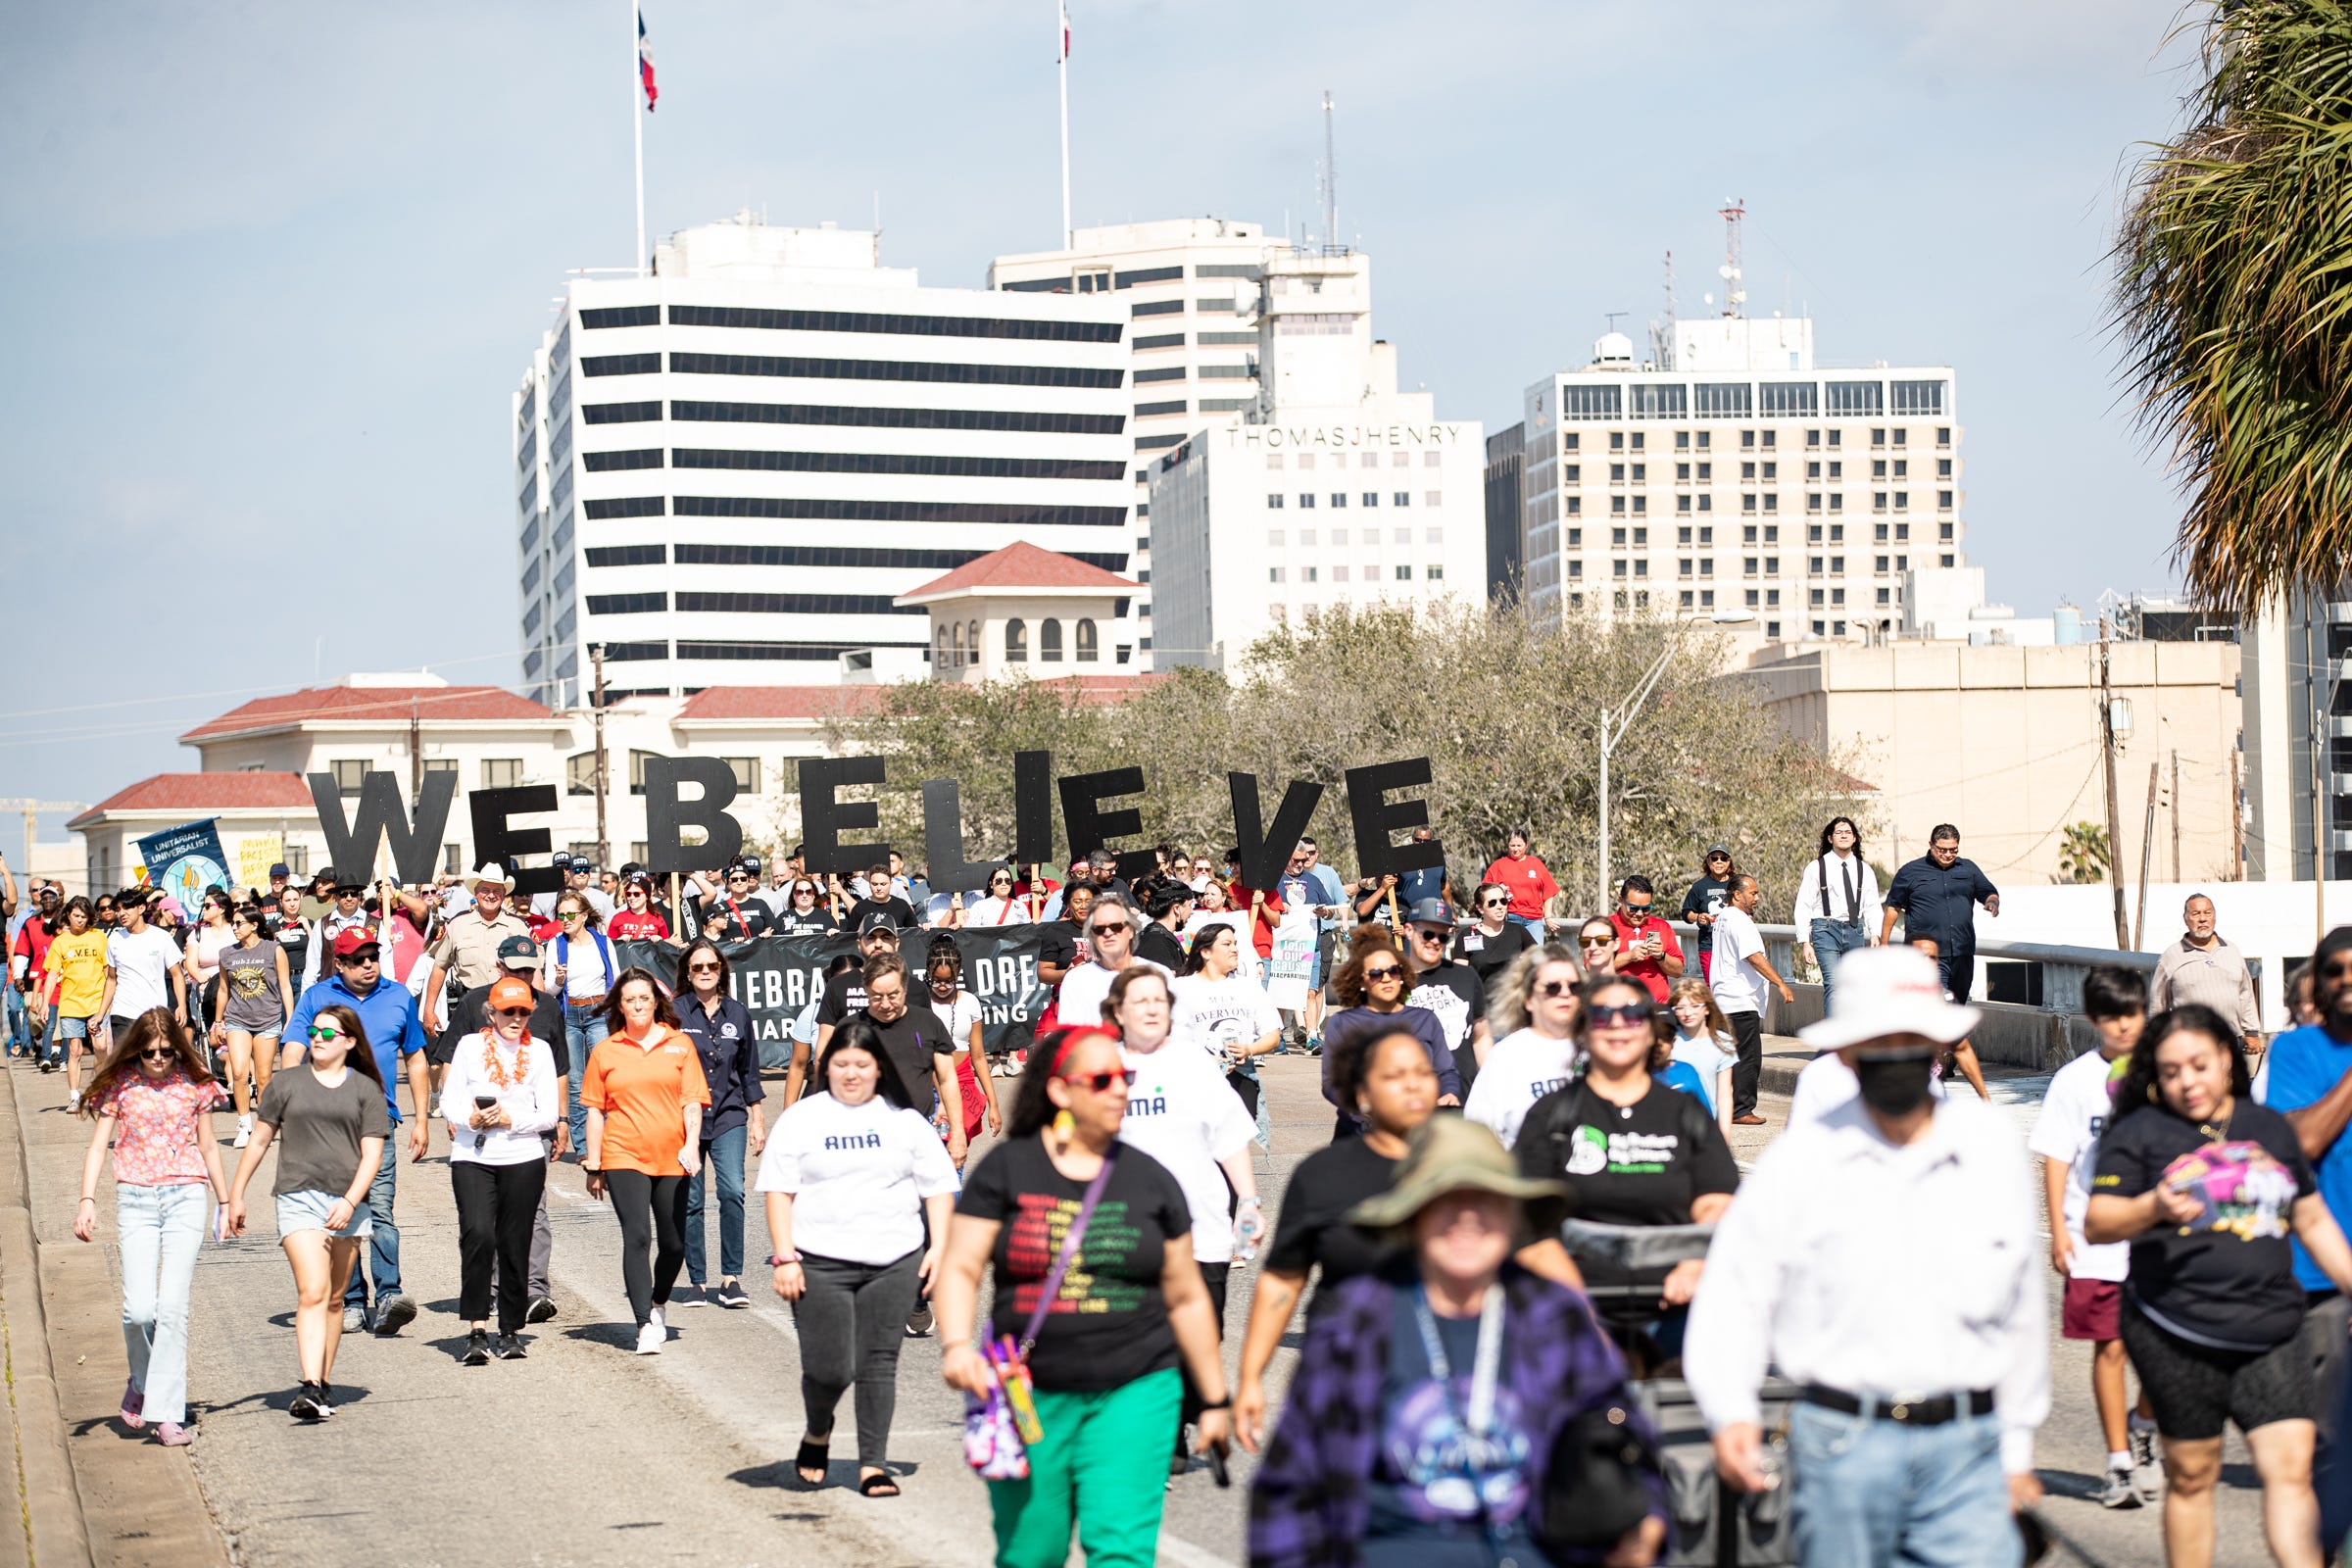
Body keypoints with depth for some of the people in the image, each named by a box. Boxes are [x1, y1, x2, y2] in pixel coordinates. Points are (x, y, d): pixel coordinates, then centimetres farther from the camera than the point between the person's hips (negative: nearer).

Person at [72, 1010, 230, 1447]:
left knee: (173, 1307, -9)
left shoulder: (194, 1084, 7)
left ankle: (167, 1414, -6)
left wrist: (227, 1202, 20)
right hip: (136, 1200, 0)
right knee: (140, 1308, -11)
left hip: (186, 1197, 0)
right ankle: (141, 1382, 20)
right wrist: (87, 1201, -8)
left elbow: (208, 1148, 17)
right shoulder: (120, 1085, 4)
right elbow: (97, 1147, 4)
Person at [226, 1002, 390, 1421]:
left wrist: (349, 1202, -11)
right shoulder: (287, 1083, 9)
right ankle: (310, 1388, -24)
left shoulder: (366, 1090, 8)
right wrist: (235, 1195, 17)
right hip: (299, 1197, -2)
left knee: (333, 1299, 10)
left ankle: (324, 1385, 20)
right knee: (312, 1293, -16)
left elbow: (372, 1154, 2)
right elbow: (259, 1141, 16)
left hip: (348, 1203, 2)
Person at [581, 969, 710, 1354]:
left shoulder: (680, 1044, 7)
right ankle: (646, 1325, -14)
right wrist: (593, 1165, 6)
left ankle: (658, 1304, 33)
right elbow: (595, 1110, 9)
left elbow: (692, 1101, 4)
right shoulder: (605, 1051, 6)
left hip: (672, 1159, 1)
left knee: (673, 1243, 7)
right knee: (637, 1238, -13)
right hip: (623, 1156, -1)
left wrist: (692, 1144, -11)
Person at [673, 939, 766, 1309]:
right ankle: (696, 1281, 12)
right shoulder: (674, 1013, 0)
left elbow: (750, 1073, 16)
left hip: (729, 1116, 1)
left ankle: (731, 1278, -9)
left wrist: (757, 1119, 14)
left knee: (732, 1192, -14)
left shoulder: (738, 1014, 9)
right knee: (690, 1200, 1)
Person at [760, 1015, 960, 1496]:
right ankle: (817, 1434, 25)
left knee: (879, 1364, 0)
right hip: (821, 1264, -2)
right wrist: (785, 1258, -5)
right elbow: (779, 1191, 3)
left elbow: (938, 1186, 12)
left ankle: (873, 1464, 8)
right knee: (829, 1368, -5)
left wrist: (938, 1247, 2)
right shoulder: (802, 1119, 5)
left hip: (894, 1262, 2)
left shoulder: (904, 1120, 10)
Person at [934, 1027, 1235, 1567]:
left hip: (1133, 1395, 0)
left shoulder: (1150, 1180, 8)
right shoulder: (1005, 1170, 3)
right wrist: (956, 1345, -21)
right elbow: (960, 1269, -2)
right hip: (1029, 1396, 0)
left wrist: (1214, 1400, 15)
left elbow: (1186, 1299, 13)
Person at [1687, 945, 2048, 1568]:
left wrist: (2016, 1446, 19)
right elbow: (1735, 1293, -1)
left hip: (1964, 1447, 2)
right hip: (1843, 1445, -1)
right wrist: (1731, 1413, -16)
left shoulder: (1991, 1147, 9)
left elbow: (2020, 1302, 17)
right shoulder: (1801, 1159, 0)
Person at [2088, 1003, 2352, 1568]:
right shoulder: (2140, 1133, 2)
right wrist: (2153, 1208, -21)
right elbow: (2096, 1224, -3)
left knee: (2290, 1468, -9)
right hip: (2178, 1335, -2)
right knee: (2191, 1474, 4)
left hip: (2272, 1331, 2)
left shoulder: (2270, 1127, 14)